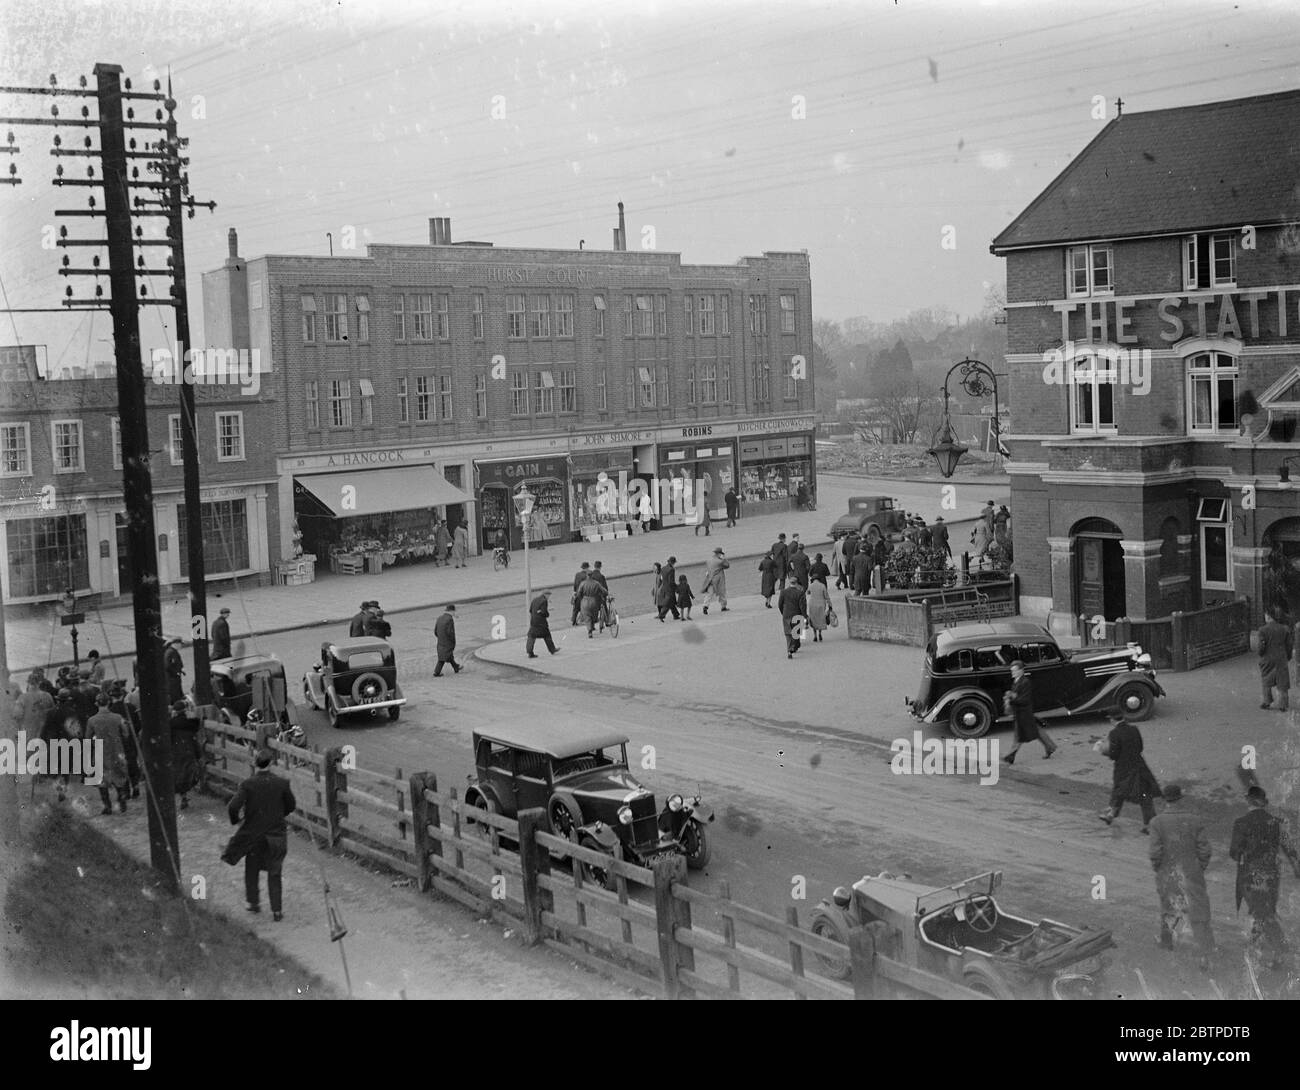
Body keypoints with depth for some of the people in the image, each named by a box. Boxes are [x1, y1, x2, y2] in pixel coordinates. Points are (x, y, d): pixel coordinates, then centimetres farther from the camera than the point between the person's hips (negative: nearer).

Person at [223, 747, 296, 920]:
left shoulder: (248, 784, -14)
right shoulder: (282, 783, -11)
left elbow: (232, 807, -20)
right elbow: (291, 806, 0)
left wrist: (237, 820, 1)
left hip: (253, 833, -1)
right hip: (276, 833, 1)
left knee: (252, 870, 22)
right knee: (274, 873, 11)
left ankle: (254, 902, 31)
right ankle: (276, 910, 9)